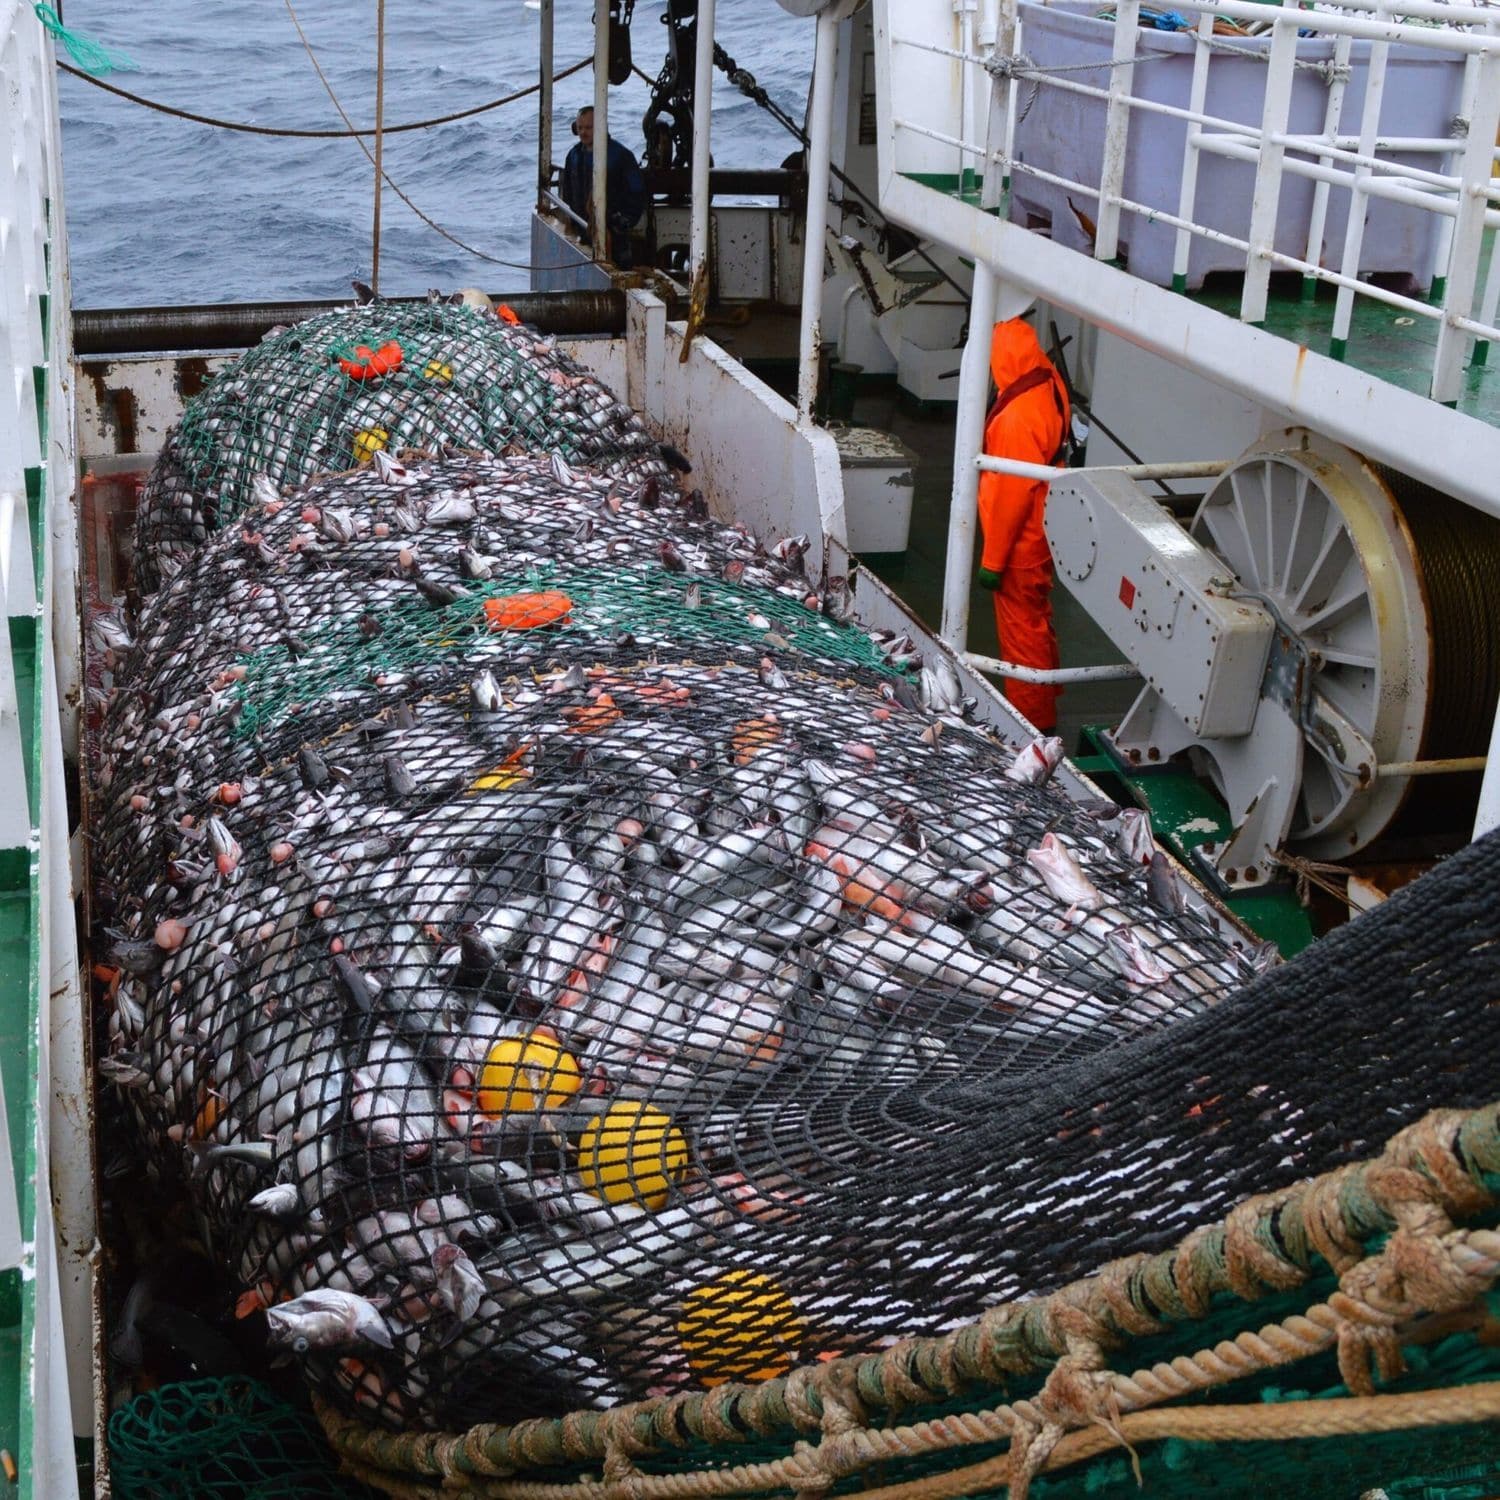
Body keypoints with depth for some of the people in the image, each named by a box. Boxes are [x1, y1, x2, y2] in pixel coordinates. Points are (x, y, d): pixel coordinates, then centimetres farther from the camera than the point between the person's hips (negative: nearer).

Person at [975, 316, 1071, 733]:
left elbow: (1012, 493, -25)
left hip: (1021, 546, -10)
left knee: (1021, 633, 3)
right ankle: (1044, 706, 39)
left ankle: (1032, 725, 14)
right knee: (1036, 622, 23)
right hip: (1039, 537, 10)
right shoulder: (1048, 386, -2)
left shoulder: (1019, 416, -29)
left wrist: (992, 559, -19)